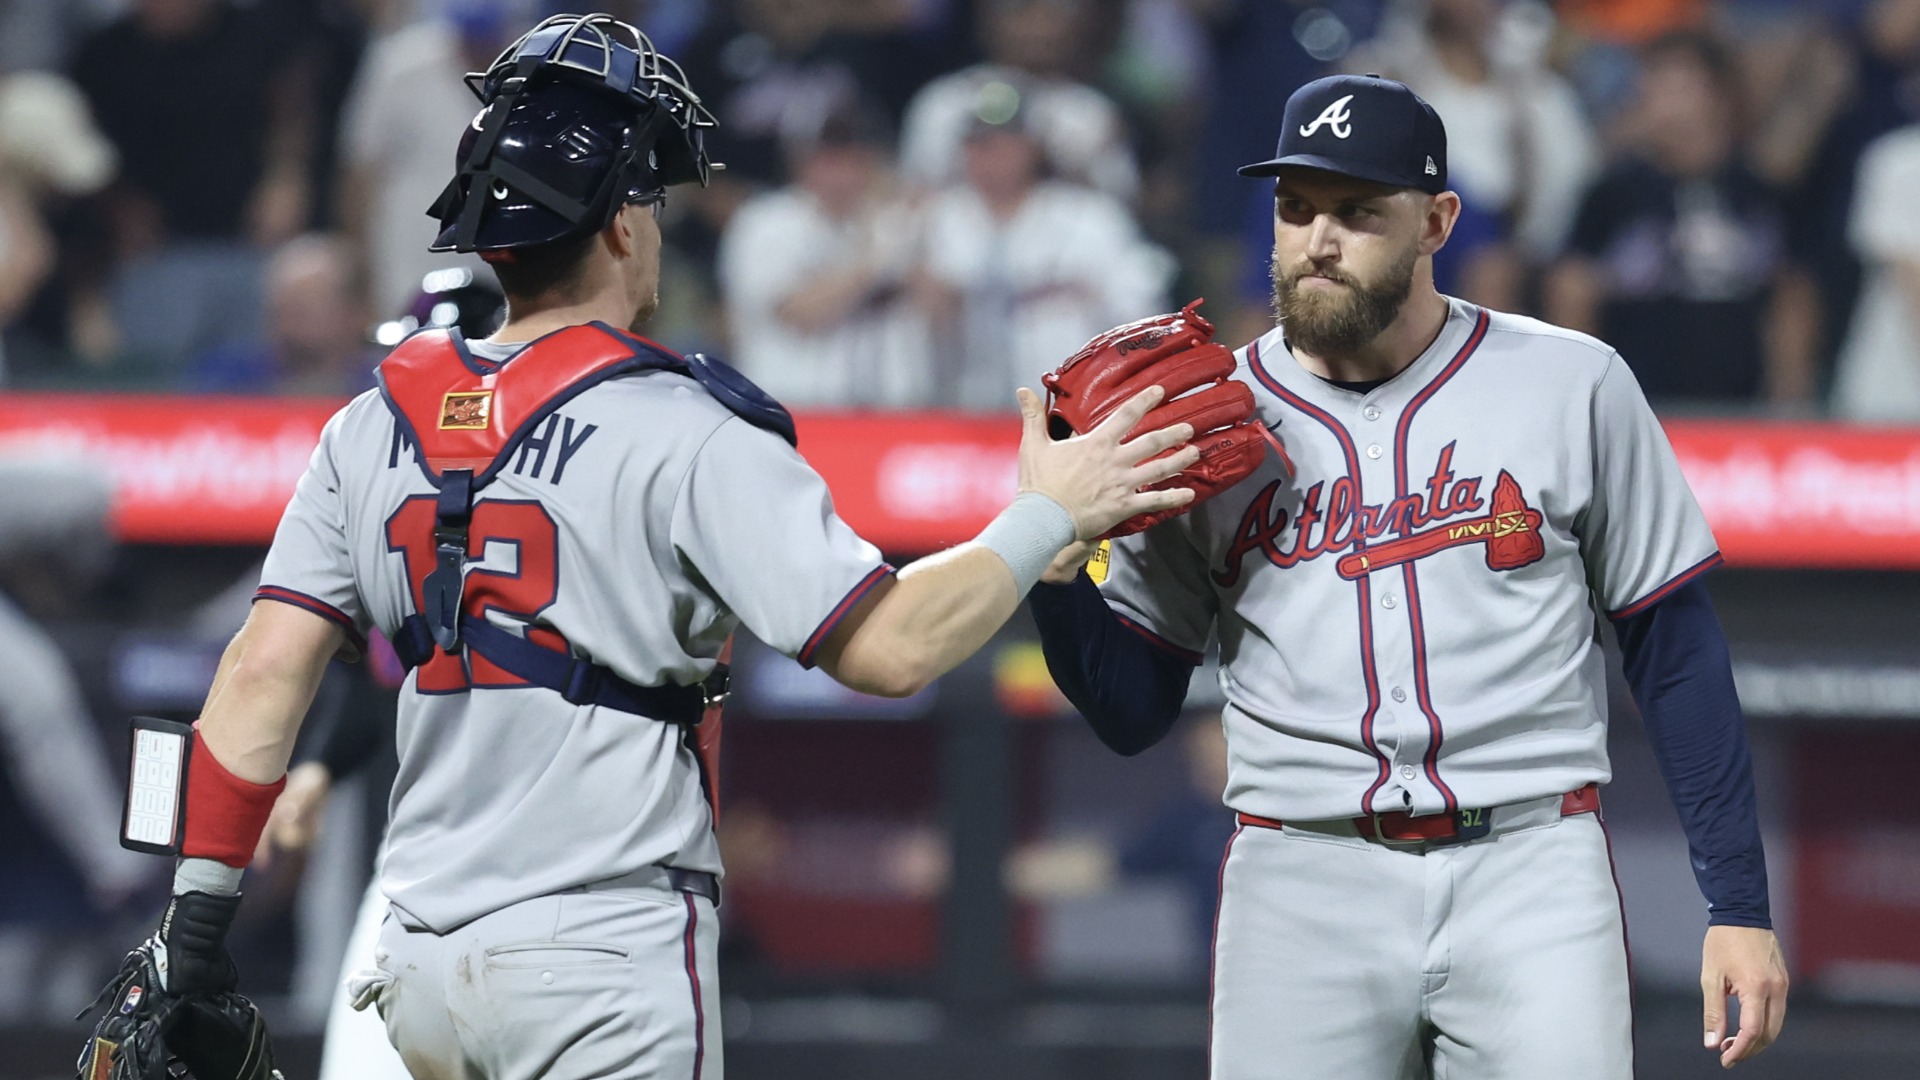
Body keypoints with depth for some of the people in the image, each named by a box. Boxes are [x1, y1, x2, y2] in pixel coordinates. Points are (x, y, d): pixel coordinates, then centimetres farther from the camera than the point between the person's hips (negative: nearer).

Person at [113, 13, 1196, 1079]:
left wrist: (199, 913, 6)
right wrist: (1046, 519, -2)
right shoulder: (687, 437, -9)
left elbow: (265, 673, 3)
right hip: (610, 963, -6)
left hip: (424, 960, 6)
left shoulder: (372, 429, 7)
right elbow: (889, 647, -15)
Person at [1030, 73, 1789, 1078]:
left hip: (1531, 870, -1)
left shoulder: (1571, 386, 3)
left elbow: (1672, 648, 6)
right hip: (1302, 883, 2)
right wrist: (1057, 566, -10)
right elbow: (1132, 713, 9)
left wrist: (1738, 906, 1)